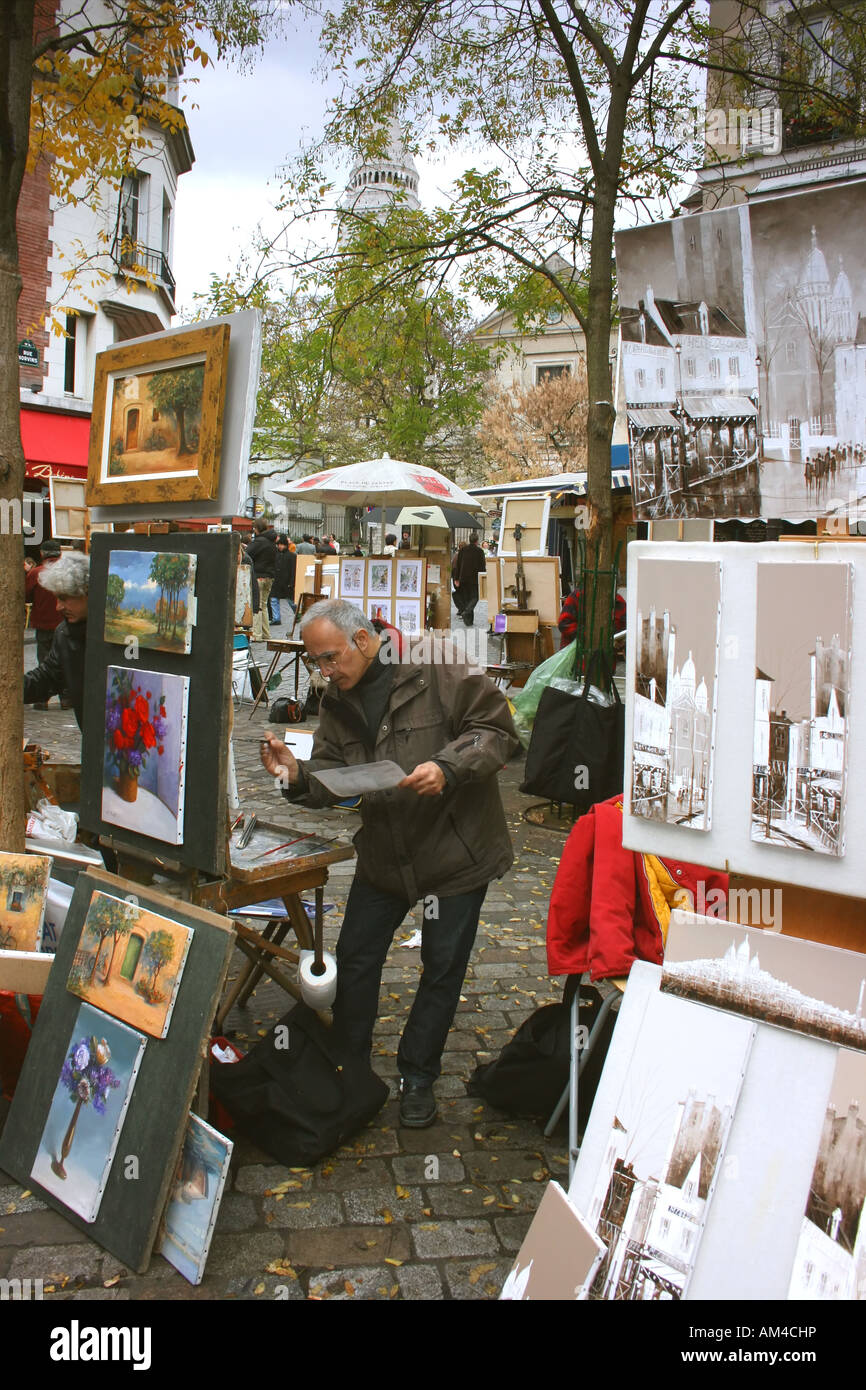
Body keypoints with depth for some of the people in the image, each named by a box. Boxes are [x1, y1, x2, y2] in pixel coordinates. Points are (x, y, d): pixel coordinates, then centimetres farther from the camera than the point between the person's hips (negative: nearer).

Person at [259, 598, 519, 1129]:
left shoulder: (439, 666, -18)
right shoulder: (338, 701, 2)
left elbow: (497, 730, -18)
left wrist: (447, 767, -32)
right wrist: (296, 775, -19)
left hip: (456, 848, -5)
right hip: (384, 854, 5)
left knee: (443, 966, 8)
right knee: (355, 958, 11)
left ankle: (418, 1077, 27)